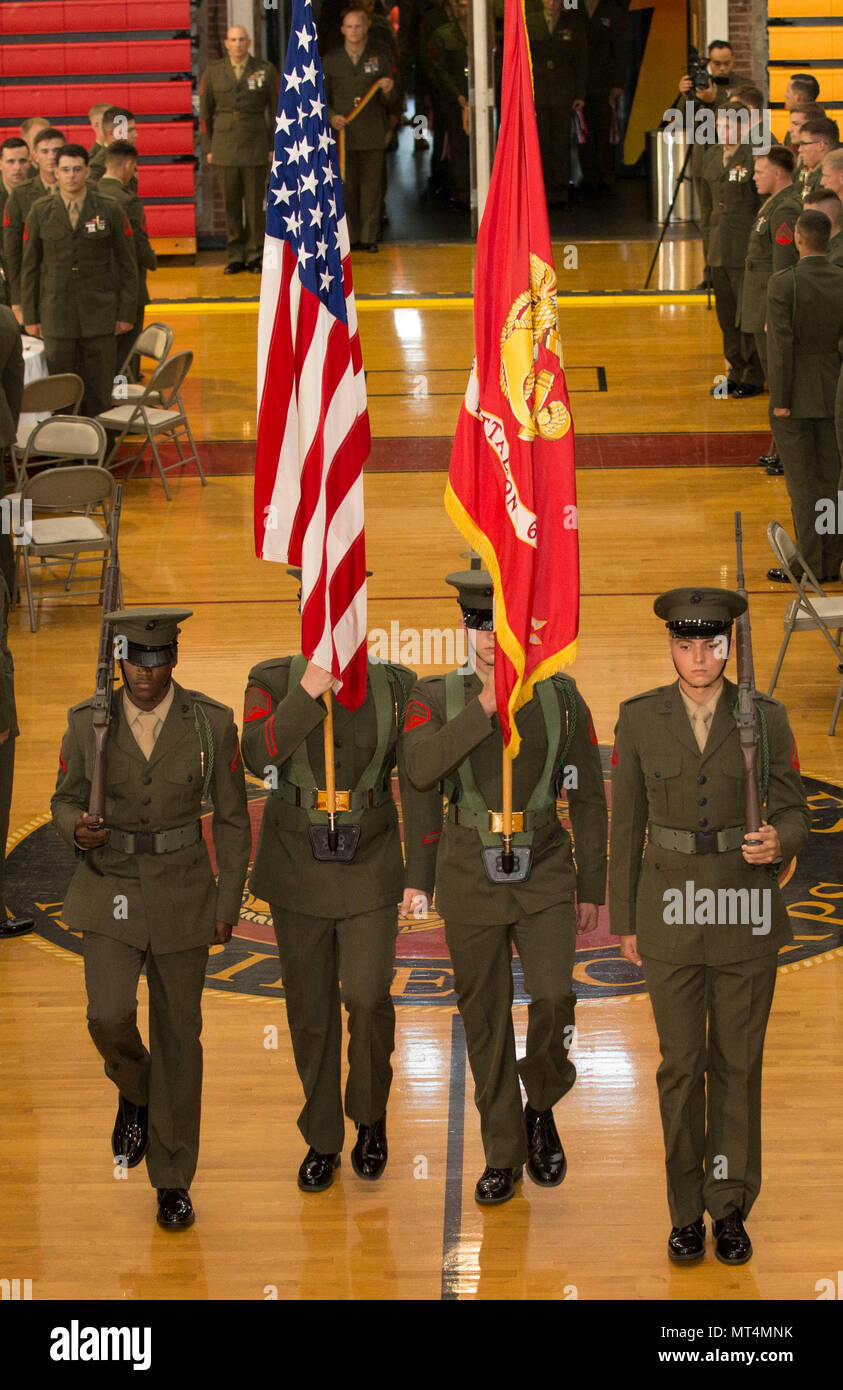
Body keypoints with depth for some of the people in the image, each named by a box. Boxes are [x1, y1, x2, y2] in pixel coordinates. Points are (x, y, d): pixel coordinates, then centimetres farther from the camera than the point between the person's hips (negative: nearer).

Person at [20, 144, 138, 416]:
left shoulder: (110, 210, 0)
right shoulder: (40, 212, 3)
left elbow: (127, 265, 4)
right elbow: (29, 268, 8)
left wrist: (126, 313, -1)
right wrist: (30, 317, 4)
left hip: (99, 316, -1)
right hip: (56, 317, 1)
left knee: (99, 392, 2)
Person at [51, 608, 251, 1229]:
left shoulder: (211, 723, -8)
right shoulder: (88, 722, -6)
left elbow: (232, 818, -1)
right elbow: (66, 800, 5)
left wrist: (227, 905, -2)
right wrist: (77, 828, -19)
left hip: (182, 893, 0)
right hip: (108, 892, 0)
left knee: (178, 1034, 5)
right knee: (110, 1016, -17)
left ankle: (173, 1179, 20)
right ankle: (135, 1092, 20)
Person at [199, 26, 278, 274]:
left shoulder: (265, 71, 3)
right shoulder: (213, 72, 6)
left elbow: (276, 111, 5)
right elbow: (205, 112, 9)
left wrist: (275, 147, 0)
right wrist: (208, 148, 4)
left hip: (255, 147, -1)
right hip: (225, 147, 1)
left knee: (255, 203, 0)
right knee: (231, 204, 3)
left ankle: (255, 255, 9)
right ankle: (235, 256, 10)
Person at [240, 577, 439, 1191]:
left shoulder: (396, 686, -3)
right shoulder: (274, 681, -3)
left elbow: (420, 784, -1)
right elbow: (259, 758, -21)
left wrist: (422, 875, -4)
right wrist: (310, 692, -28)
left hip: (370, 869, -1)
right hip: (297, 869, 1)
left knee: (368, 997, -10)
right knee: (310, 1009, 9)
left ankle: (370, 1116, 17)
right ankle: (323, 1139, 26)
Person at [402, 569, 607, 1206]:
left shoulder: (561, 696, -1)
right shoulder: (438, 696, -3)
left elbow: (589, 798, 4)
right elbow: (421, 769, -22)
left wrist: (591, 888, 4)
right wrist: (485, 705, -26)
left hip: (544, 873, -1)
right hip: (471, 878, 1)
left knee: (552, 997, -17)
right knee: (485, 1018, 7)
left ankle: (541, 1105, 13)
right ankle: (504, 1154, 22)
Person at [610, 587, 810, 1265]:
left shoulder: (765, 717, -3)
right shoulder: (640, 718, -1)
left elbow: (793, 810, 2)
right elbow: (627, 823, 4)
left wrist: (778, 841, -22)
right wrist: (625, 919, 6)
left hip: (746, 911, 0)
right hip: (671, 912, 0)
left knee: (738, 1062, 7)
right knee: (681, 1062, 5)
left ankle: (731, 1209, 20)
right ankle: (687, 1211, 19)